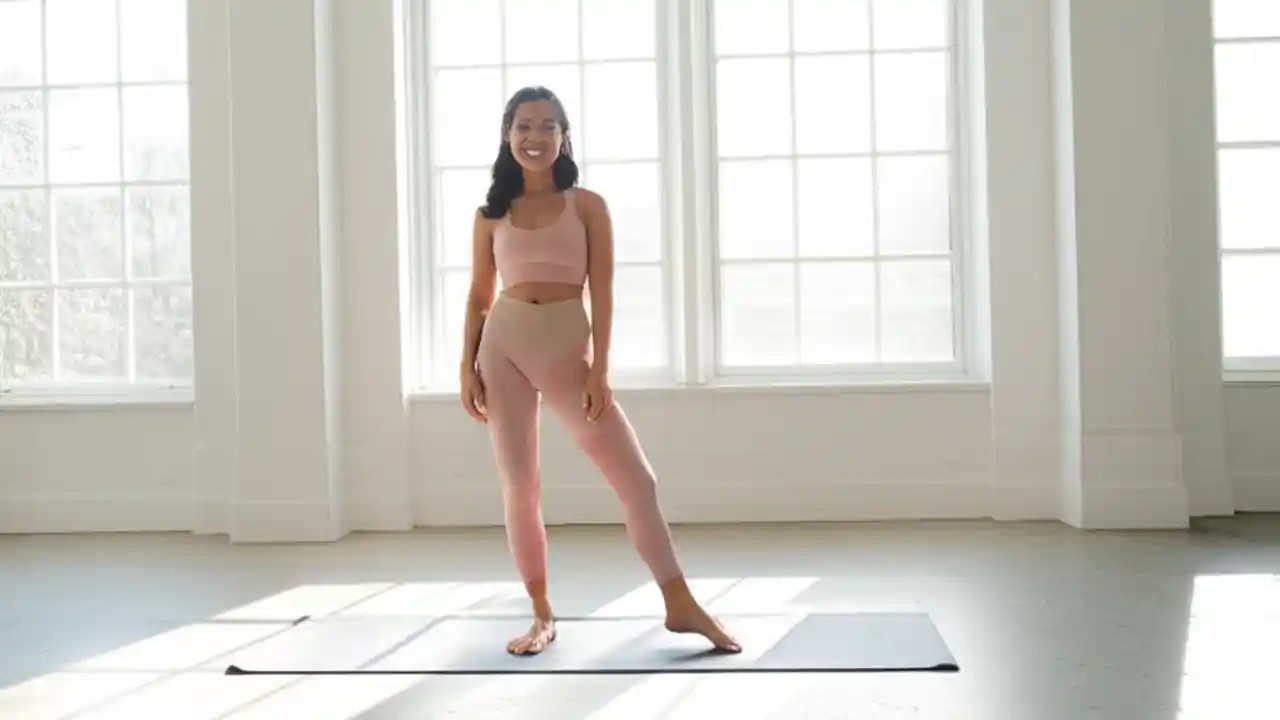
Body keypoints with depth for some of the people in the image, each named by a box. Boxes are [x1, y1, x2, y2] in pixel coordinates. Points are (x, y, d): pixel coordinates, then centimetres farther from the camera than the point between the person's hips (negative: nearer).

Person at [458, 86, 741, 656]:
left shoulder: (587, 206, 3)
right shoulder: (491, 214, 9)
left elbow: (602, 294, -2)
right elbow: (479, 295, 11)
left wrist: (599, 369, -10)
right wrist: (468, 367, 3)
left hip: (567, 348, -2)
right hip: (503, 345, 2)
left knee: (635, 477, -5)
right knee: (519, 485, 3)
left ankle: (679, 604, 5)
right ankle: (542, 615, 15)